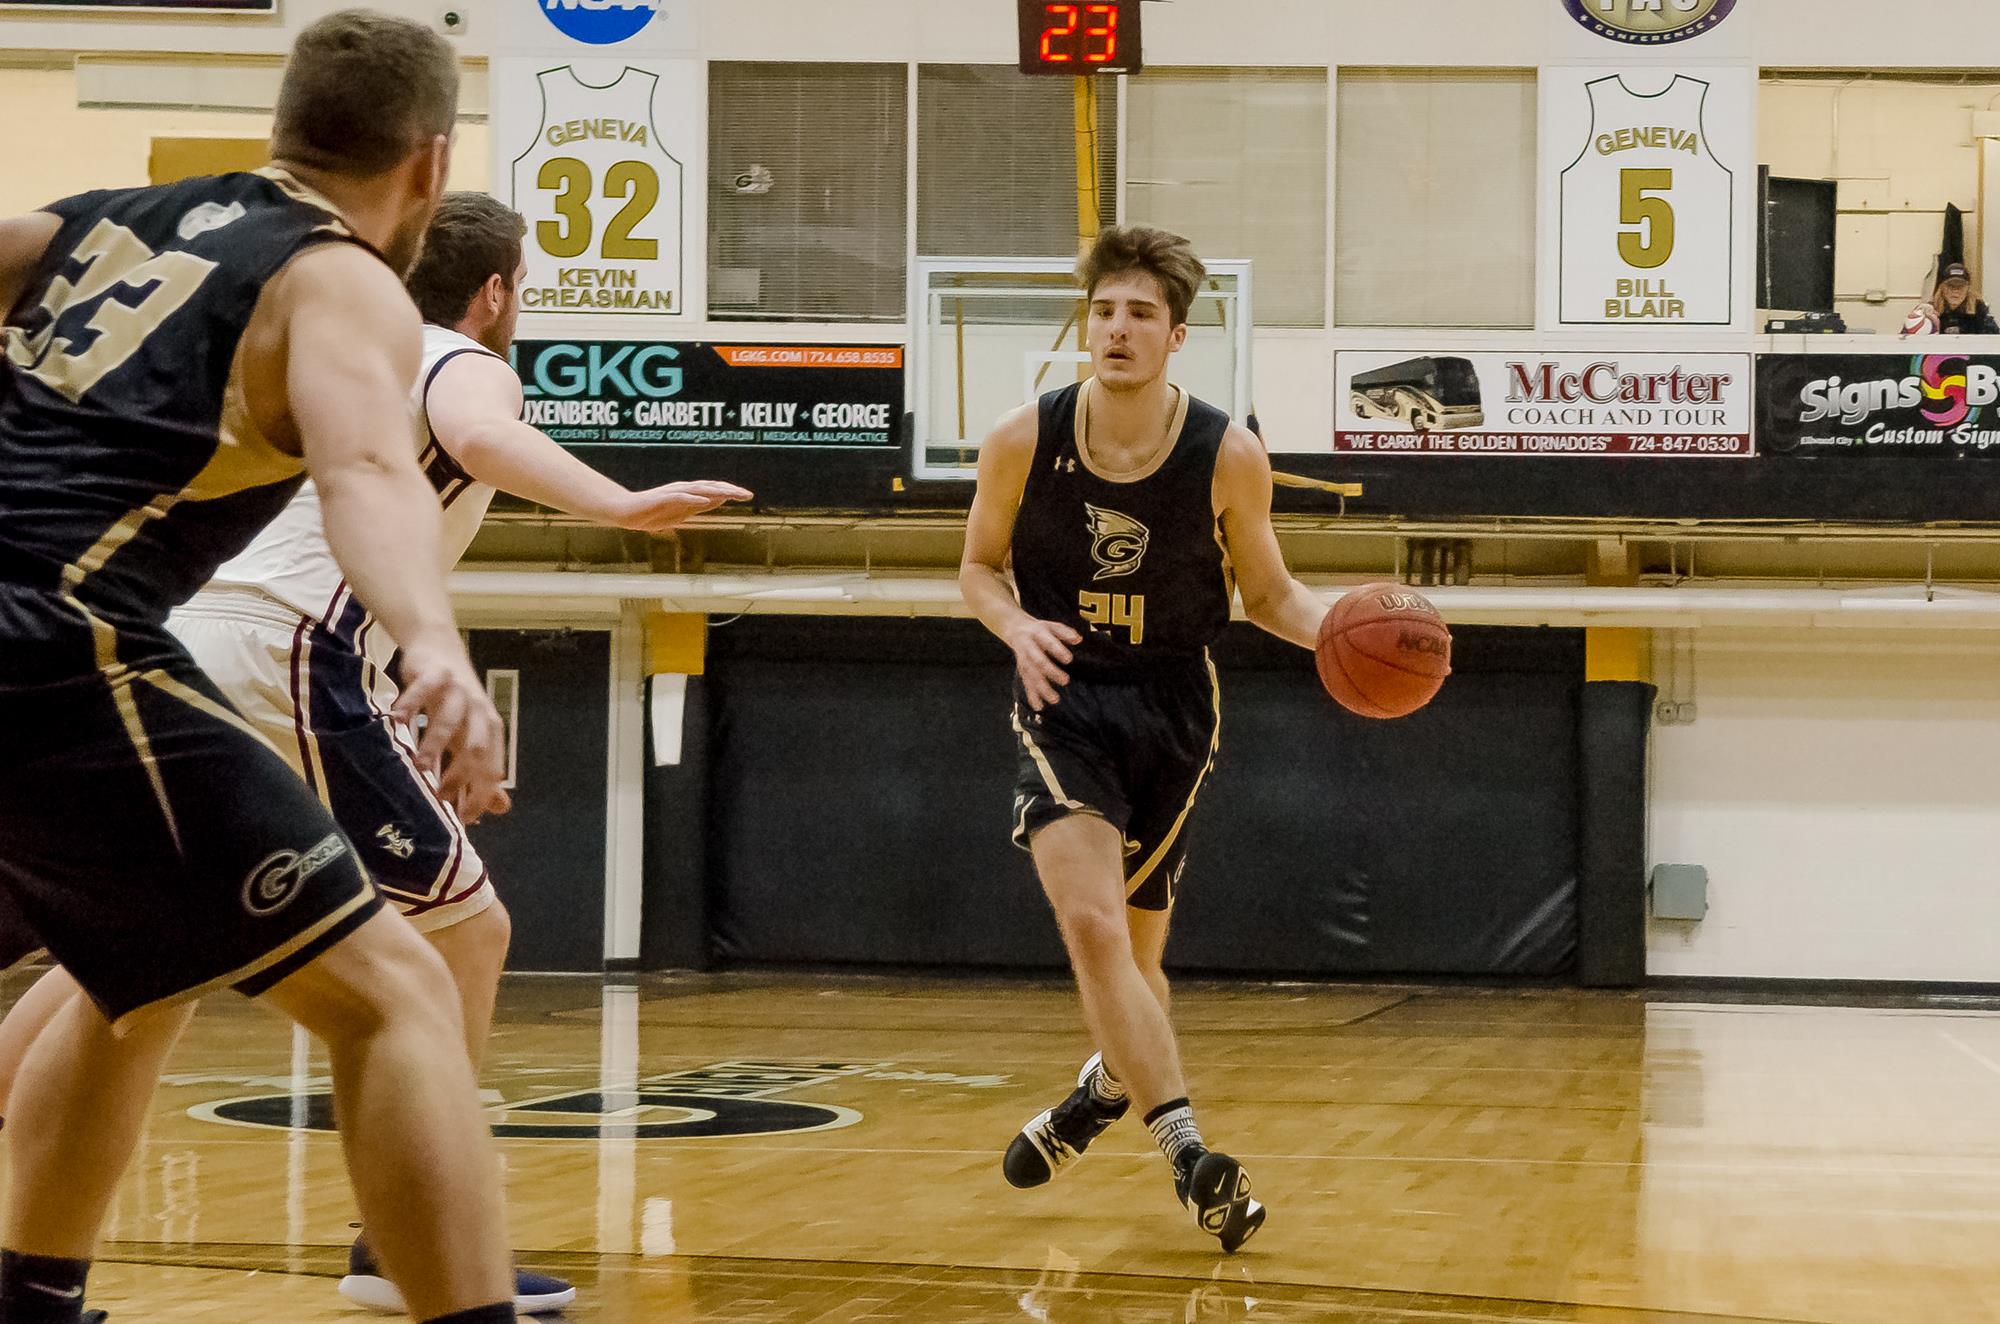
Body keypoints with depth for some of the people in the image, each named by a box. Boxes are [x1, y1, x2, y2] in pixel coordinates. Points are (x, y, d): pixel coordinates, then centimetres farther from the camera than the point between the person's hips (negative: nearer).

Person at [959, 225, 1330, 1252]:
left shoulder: (1228, 456, -10)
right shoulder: (1024, 441, -9)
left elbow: (1266, 593, 3)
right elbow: (979, 565, 6)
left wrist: (1336, 629, -18)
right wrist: (1017, 626, -16)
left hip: (1171, 708, 1)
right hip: (1063, 699, -1)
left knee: (1135, 949, 13)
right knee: (1093, 926, -21)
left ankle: (1104, 1089, 46)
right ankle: (1187, 1152, -23)